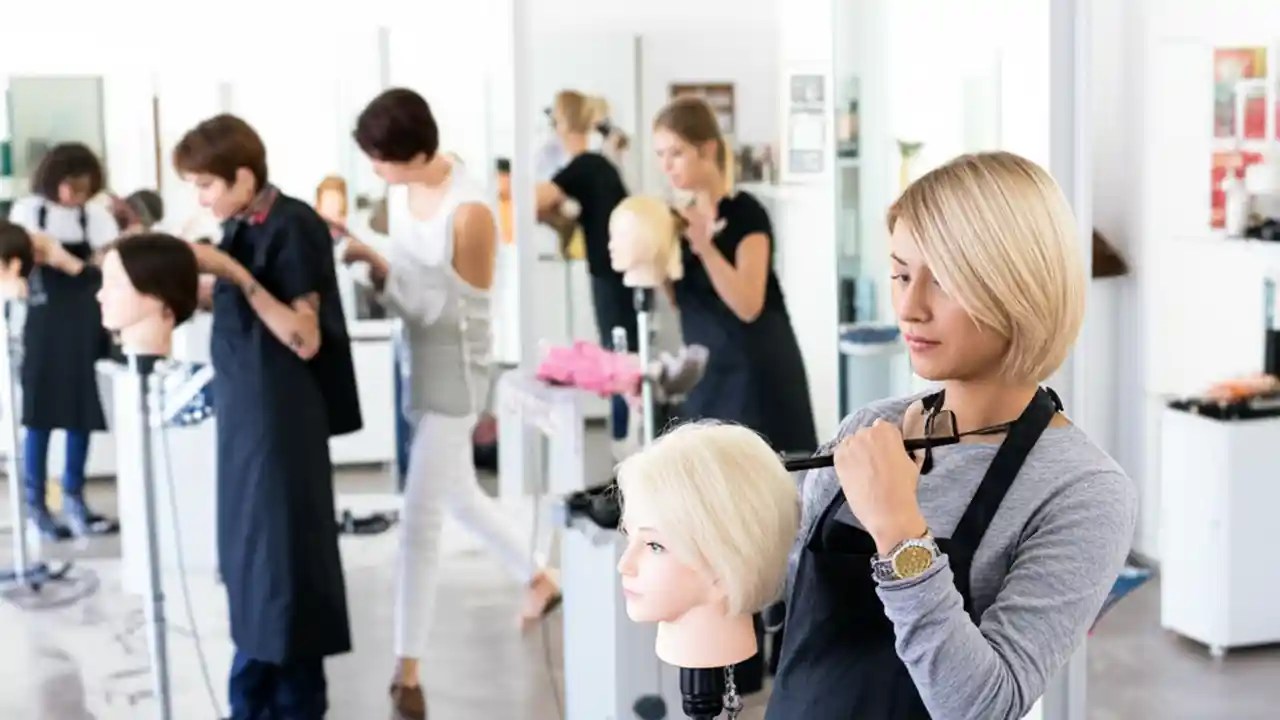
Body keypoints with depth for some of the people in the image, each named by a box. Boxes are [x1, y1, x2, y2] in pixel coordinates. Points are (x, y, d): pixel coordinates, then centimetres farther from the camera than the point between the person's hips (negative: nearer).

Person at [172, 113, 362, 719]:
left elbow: (306, 339, -19)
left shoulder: (292, 228, -15)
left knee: (282, 558, 0)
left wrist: (235, 273, -22)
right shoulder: (239, 228, 8)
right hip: (244, 408, 8)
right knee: (249, 560, 13)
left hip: (281, 415, -8)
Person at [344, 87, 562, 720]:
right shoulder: (400, 193, 1)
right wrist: (371, 264, -7)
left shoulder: (470, 211, -23)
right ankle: (538, 581, 44)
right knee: (457, 496, 21)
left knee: (419, 517, -5)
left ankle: (407, 669, 6)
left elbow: (457, 309, -19)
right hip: (415, 362, 8)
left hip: (455, 369, -8)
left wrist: (378, 266, -20)